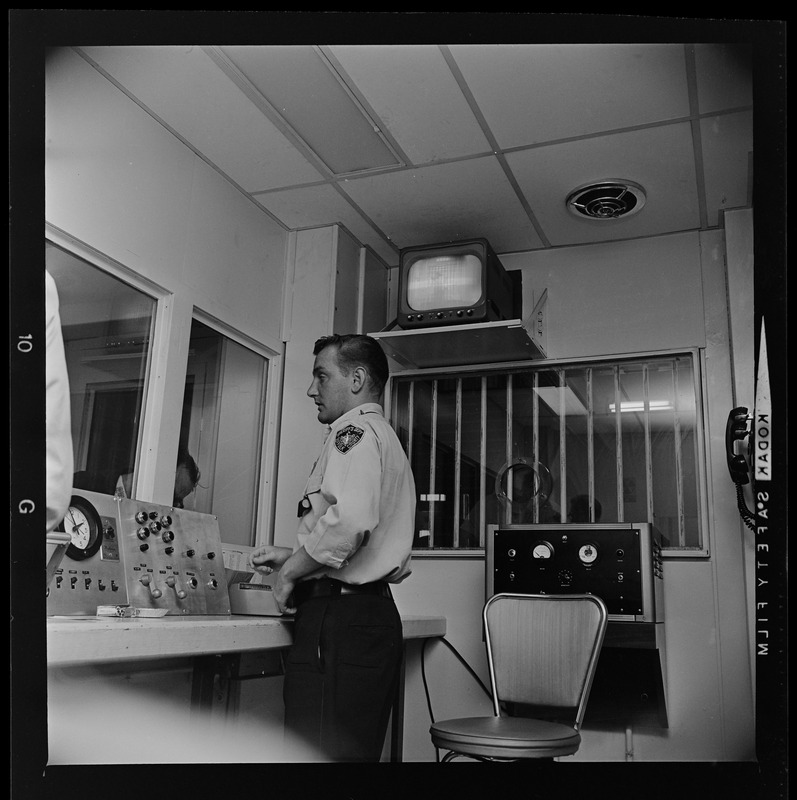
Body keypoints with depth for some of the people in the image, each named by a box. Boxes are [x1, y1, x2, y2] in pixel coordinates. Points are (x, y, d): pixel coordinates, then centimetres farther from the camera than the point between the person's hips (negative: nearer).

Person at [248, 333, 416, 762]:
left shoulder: (355, 430, -7)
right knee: (356, 751, 14)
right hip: (375, 611, 10)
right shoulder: (386, 437, 24)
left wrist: (290, 571, -9)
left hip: (340, 617, -10)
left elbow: (348, 521, -25)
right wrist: (294, 555, 21)